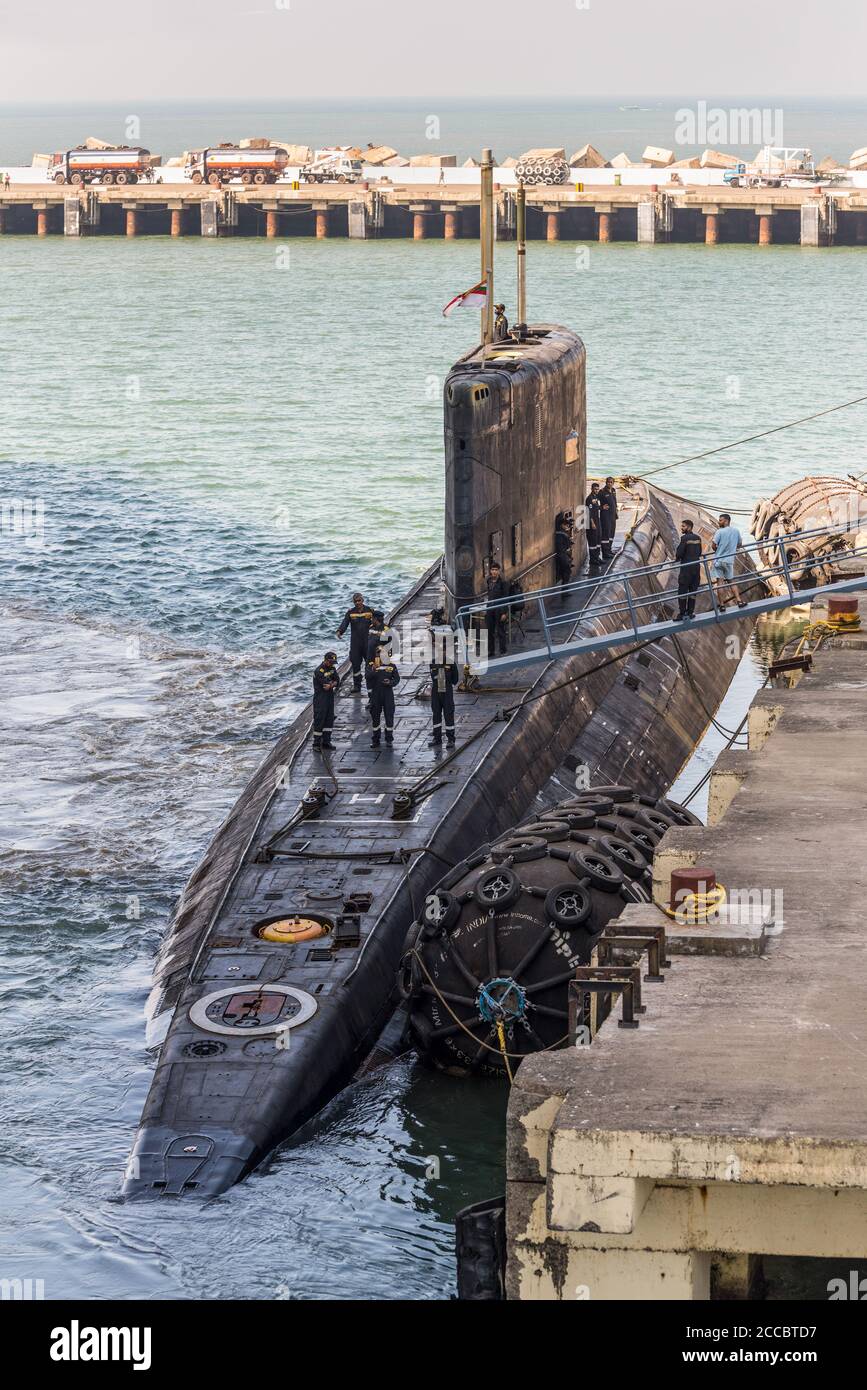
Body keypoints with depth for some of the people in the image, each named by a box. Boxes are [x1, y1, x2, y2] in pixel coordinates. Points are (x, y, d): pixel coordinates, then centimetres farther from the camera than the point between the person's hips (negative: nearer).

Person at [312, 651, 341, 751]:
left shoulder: (332, 668, 8)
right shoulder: (319, 671, -18)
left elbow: (337, 682, -1)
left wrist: (332, 684, -18)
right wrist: (334, 683, -6)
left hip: (330, 698, 8)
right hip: (320, 699, -8)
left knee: (329, 719, 11)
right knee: (319, 720, -5)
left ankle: (326, 741, 19)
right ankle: (316, 743, 0)